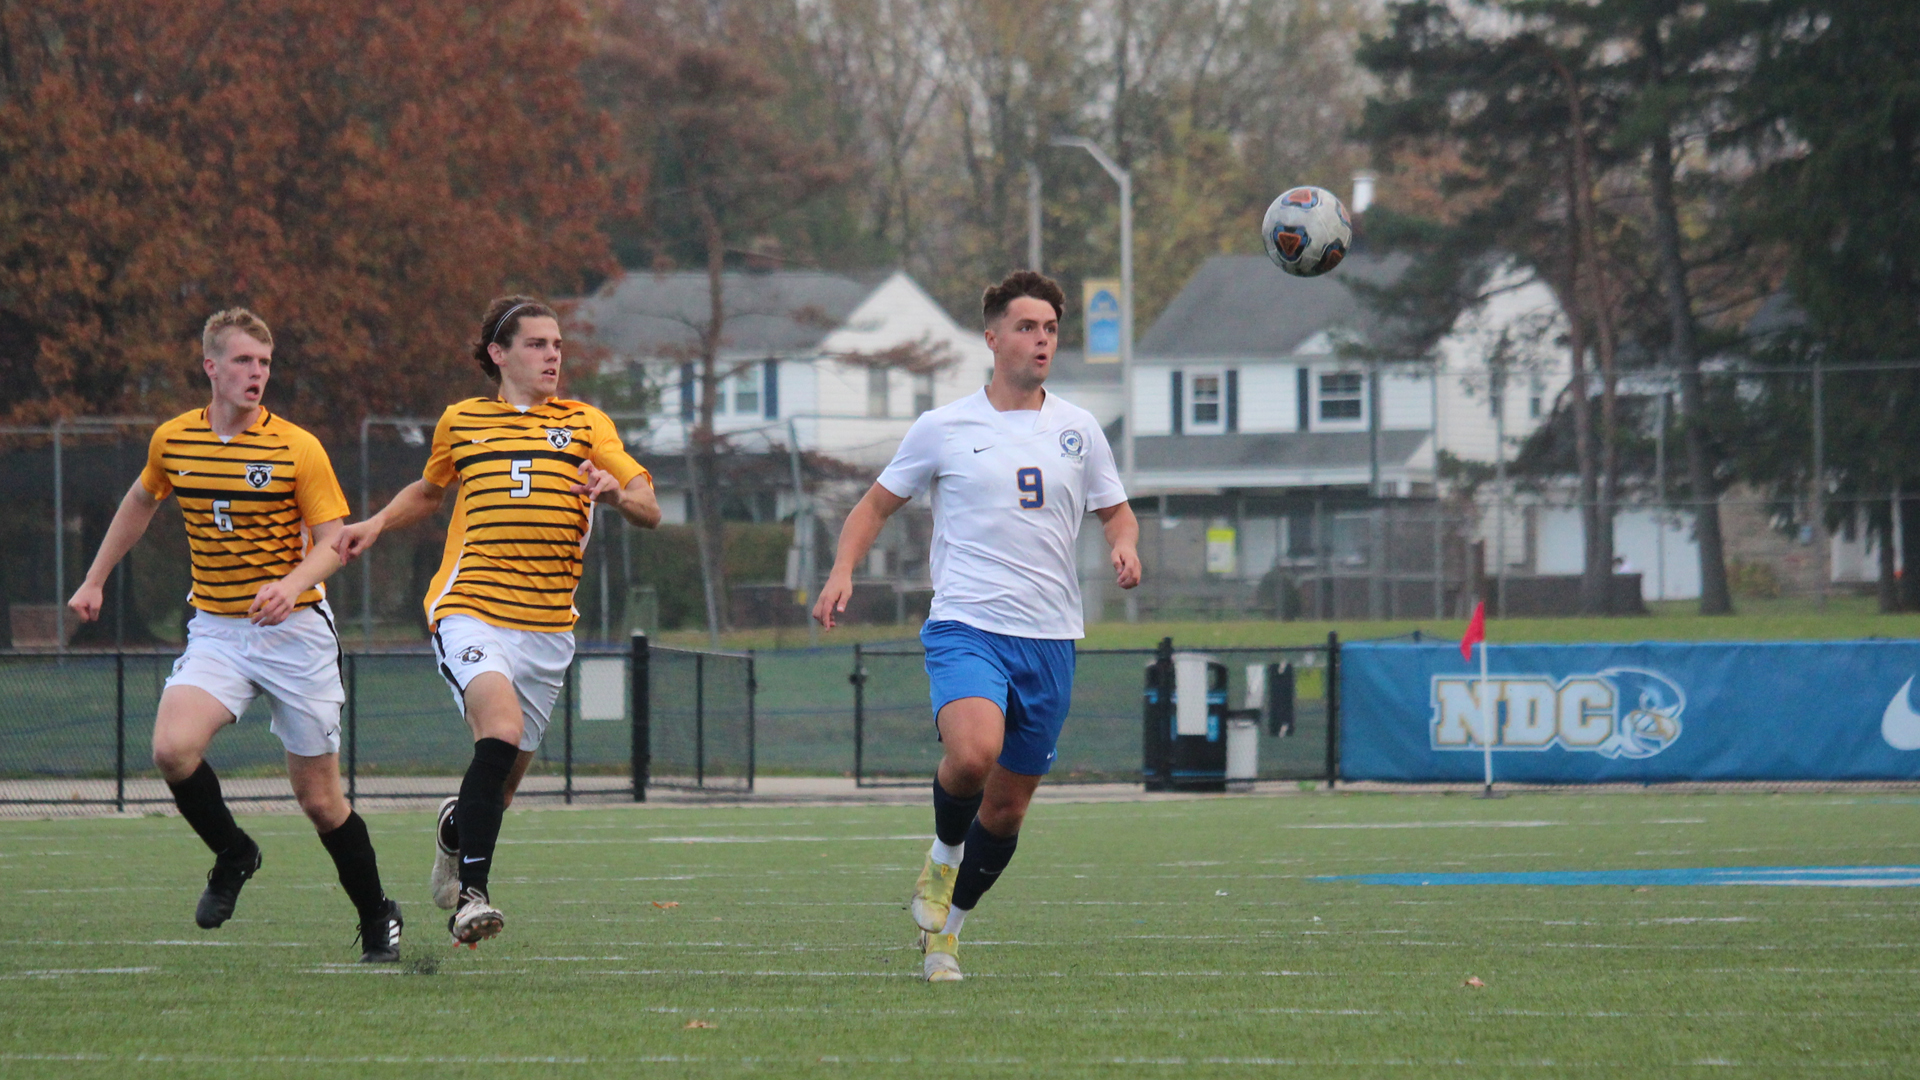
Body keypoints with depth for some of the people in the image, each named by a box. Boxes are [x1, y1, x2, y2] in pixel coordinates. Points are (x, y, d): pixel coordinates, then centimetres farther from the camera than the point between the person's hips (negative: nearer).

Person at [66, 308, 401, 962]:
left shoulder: (297, 449, -8)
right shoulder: (172, 441, 3)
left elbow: (333, 540, -7)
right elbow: (141, 502, 23)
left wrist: (292, 583, -26)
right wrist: (96, 579, 26)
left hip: (295, 632, -3)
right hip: (215, 632, 3)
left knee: (320, 799, 0)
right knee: (173, 749, -24)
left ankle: (377, 920, 22)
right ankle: (232, 855, 4)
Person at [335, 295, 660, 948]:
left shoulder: (585, 423, 9)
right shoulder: (461, 422, 11)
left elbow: (649, 511, 2)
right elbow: (430, 491, 31)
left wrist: (615, 492, -20)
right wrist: (378, 523, 14)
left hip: (547, 628, 2)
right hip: (470, 614, -2)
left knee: (501, 784, 8)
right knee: (501, 729, -30)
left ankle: (454, 831, 46)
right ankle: (472, 894, -29)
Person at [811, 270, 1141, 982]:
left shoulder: (1078, 430, 11)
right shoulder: (944, 428, 3)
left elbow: (1114, 509, 22)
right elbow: (878, 504, 12)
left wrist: (1125, 544, -1)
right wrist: (843, 571, -5)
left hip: (1050, 638, 4)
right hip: (966, 626, -4)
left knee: (1008, 803, 7)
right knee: (972, 751, -31)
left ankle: (946, 925, 27)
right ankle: (943, 857, 0)